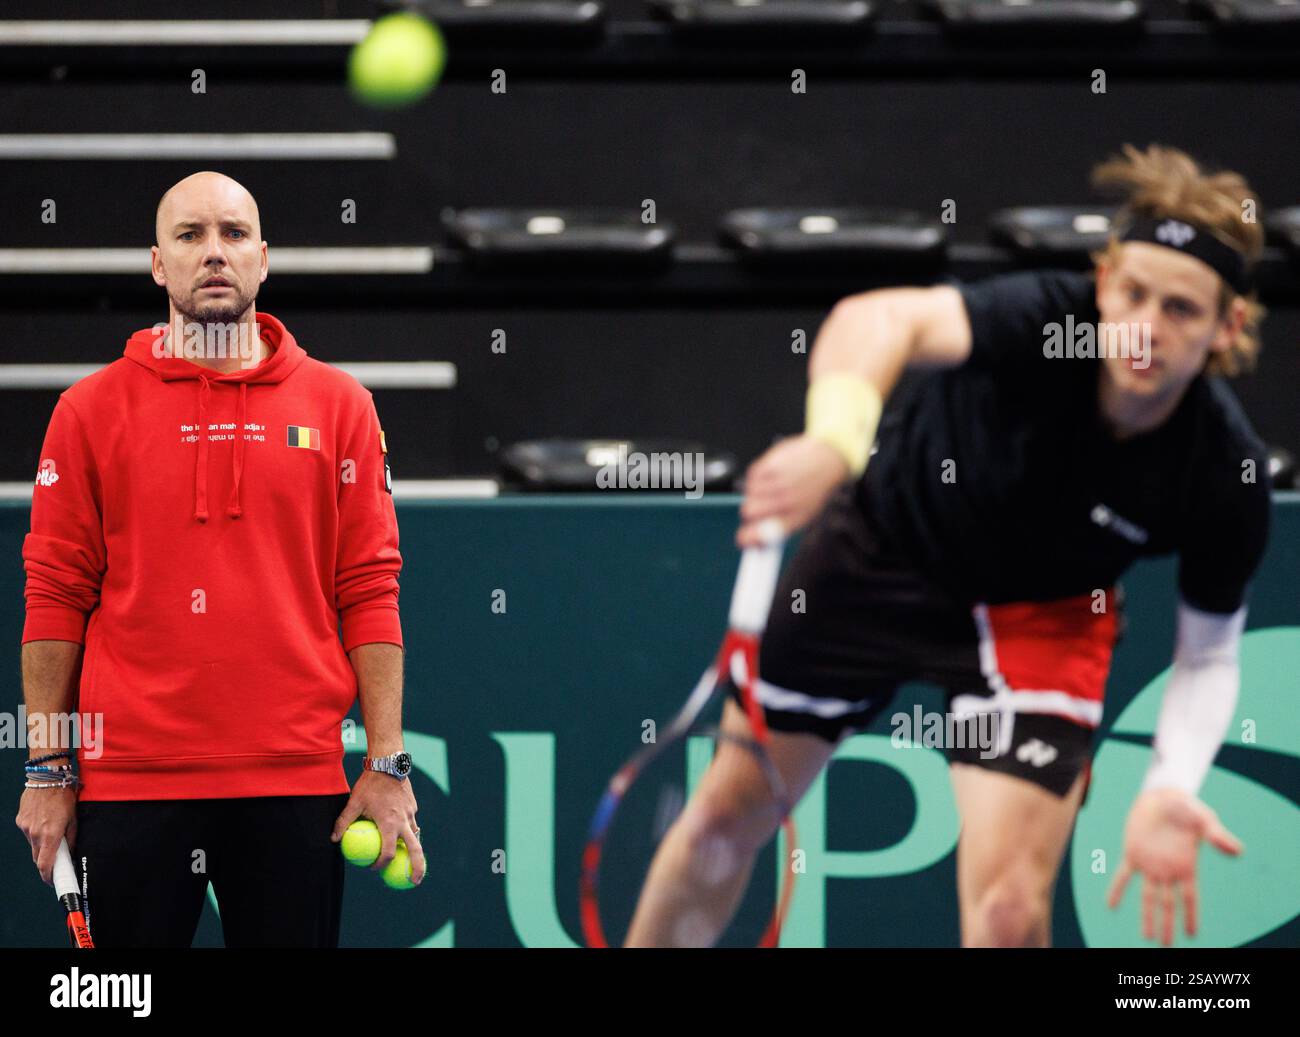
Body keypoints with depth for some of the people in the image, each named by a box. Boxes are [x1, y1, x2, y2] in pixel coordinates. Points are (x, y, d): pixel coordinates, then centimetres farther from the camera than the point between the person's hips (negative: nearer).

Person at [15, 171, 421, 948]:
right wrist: (48, 768, 1)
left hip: (296, 778, 1)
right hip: (129, 782, 0)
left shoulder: (338, 404, 7)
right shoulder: (91, 410, 5)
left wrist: (387, 765, -1)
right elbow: (56, 595, 4)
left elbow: (369, 592, 5)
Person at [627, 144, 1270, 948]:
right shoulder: (1047, 317, -35)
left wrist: (1171, 785, -30)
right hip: (885, 544, 0)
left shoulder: (1225, 476, -28)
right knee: (729, 814, 14)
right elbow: (879, 319, -54)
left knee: (1010, 910, -18)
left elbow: (1210, 653, -11)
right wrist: (833, 441, -75)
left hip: (1039, 617, 0)